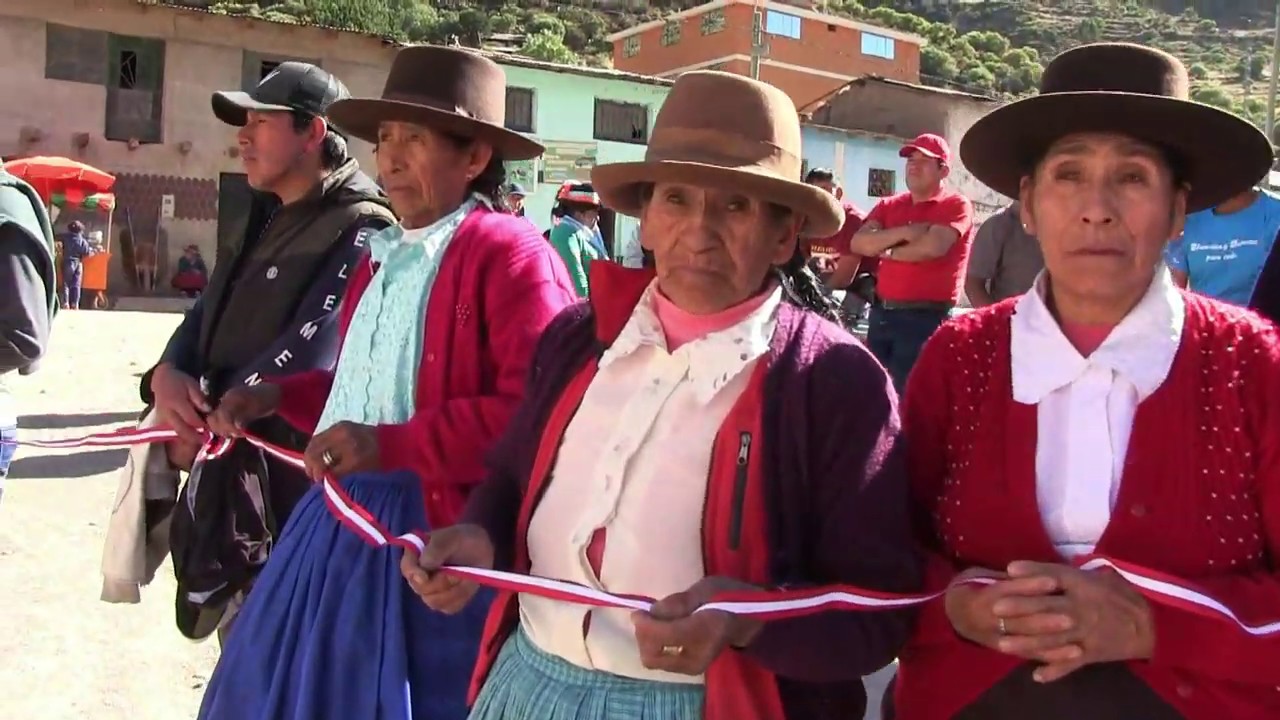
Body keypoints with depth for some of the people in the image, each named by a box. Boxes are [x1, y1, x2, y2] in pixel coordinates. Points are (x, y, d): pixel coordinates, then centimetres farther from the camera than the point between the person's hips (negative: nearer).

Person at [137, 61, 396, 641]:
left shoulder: (360, 230, -13)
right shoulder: (268, 223, 18)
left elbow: (306, 355, -22)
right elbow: (208, 316, 14)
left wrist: (208, 423, -13)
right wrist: (167, 375, -8)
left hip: (287, 491, -9)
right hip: (231, 478, 9)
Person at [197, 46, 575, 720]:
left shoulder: (509, 253, -14)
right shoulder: (382, 257, 14)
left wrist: (393, 446, -25)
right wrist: (277, 397, 11)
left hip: (436, 533, -8)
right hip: (340, 523, 9)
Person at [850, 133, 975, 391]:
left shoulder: (956, 205, -3)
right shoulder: (889, 205, 14)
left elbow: (933, 246, -20)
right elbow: (858, 244, -1)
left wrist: (887, 251, -4)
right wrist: (903, 233, -14)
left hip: (926, 317, -6)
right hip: (881, 313, 6)